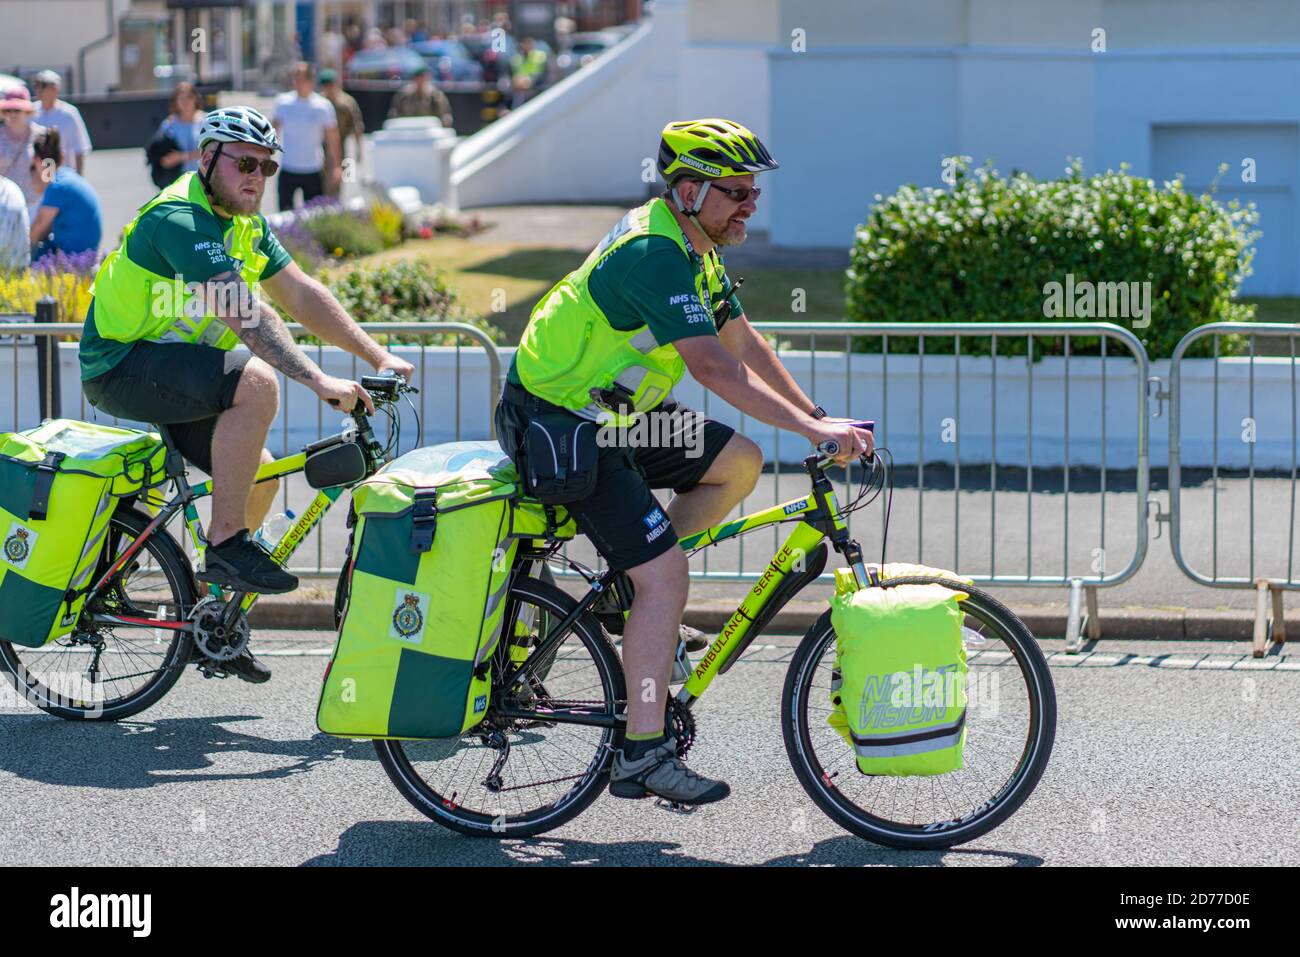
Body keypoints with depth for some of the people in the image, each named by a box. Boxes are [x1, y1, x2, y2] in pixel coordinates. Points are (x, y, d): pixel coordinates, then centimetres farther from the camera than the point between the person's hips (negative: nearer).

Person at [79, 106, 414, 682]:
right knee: (256, 380, -29)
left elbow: (301, 294, 10)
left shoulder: (245, 224, 10)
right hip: (121, 368, -10)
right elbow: (242, 313, -32)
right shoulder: (180, 218, -21)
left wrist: (379, 358, 2)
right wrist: (319, 381, -38)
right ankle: (226, 544, -23)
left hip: (173, 371, 10)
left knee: (257, 474, 6)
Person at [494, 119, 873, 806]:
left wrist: (818, 416, 5)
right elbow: (713, 367, -32)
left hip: (612, 414, 10)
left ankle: (637, 584, 13)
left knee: (738, 463, 7)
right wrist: (811, 428, -33)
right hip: (557, 427, -10)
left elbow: (745, 344, 13)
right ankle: (641, 756, -14)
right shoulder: (654, 253, -24)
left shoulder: (697, 248, 8)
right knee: (663, 574, -15)